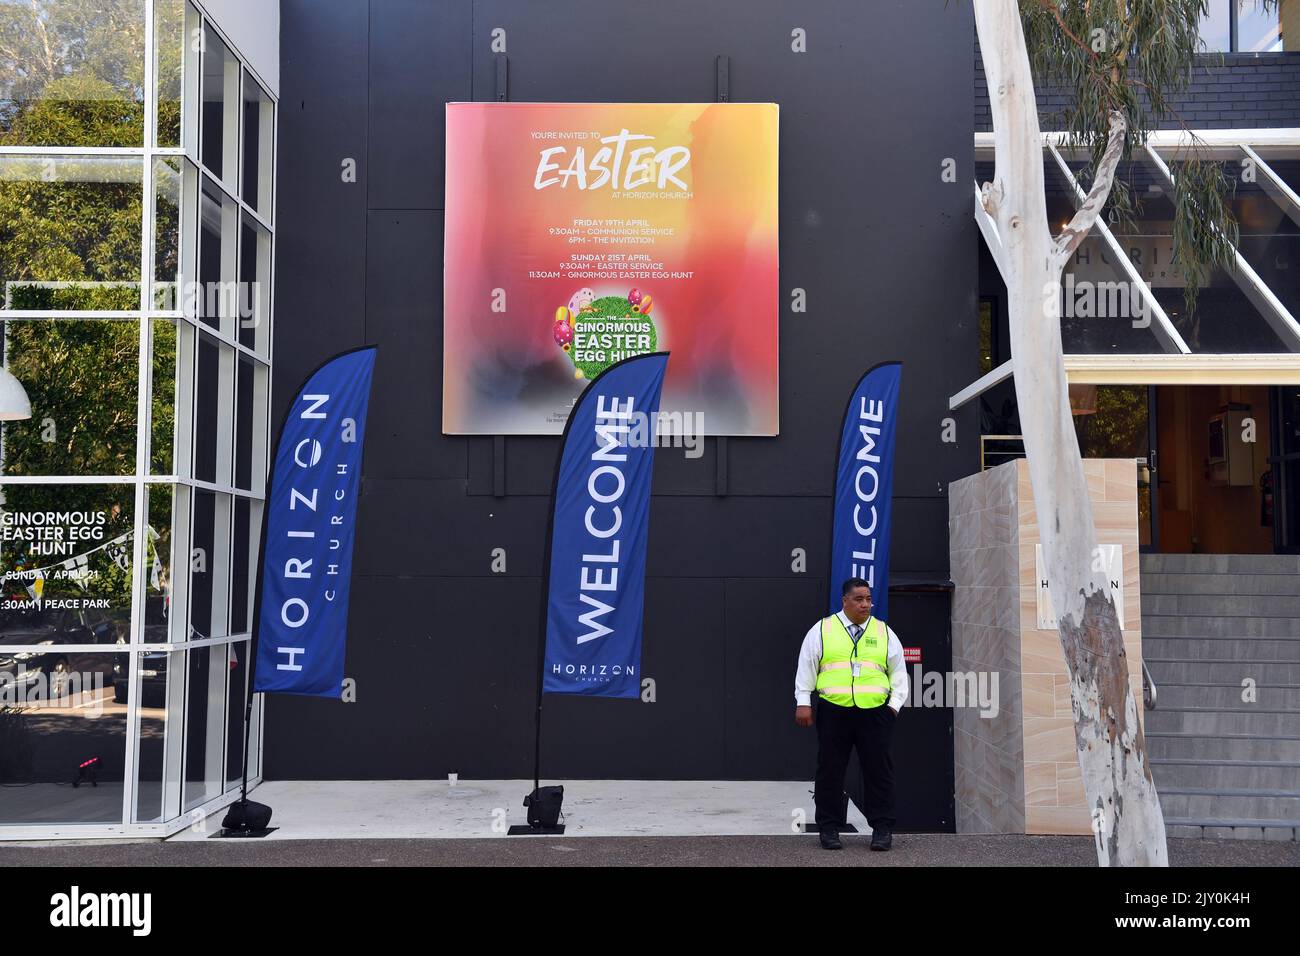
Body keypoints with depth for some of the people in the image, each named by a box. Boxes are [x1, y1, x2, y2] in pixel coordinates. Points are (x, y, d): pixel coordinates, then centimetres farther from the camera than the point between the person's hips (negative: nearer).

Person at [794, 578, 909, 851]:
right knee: (830, 771, 4)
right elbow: (806, 667, 7)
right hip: (833, 712, -1)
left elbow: (899, 672, 16)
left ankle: (882, 829, 9)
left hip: (875, 713, 1)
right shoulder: (822, 630, 7)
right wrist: (803, 703, 0)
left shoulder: (884, 632, 12)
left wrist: (895, 704, 6)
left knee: (879, 770, 1)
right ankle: (829, 828, 14)